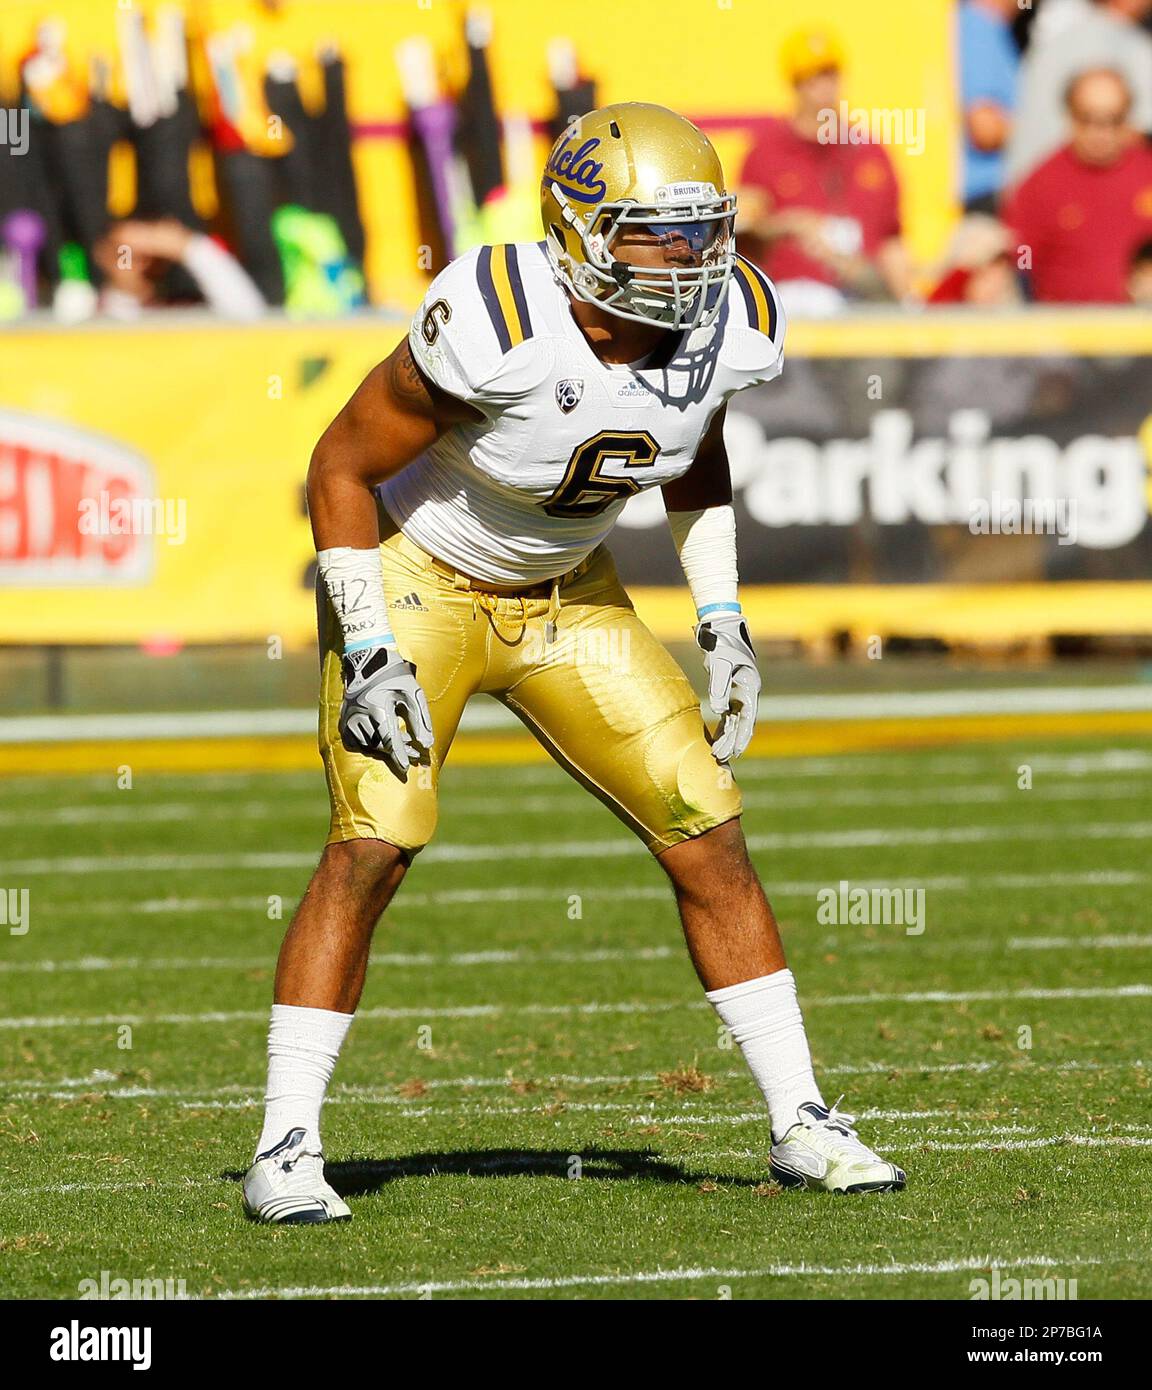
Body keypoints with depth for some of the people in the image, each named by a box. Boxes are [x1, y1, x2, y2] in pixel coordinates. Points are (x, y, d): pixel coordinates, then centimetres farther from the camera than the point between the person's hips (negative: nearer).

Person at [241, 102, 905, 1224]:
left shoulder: (726, 328, -15)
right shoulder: (497, 325, -32)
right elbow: (343, 469, -19)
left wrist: (722, 617, 2)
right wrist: (370, 657, -22)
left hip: (566, 598, 5)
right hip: (418, 579, -5)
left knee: (709, 838, -1)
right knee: (371, 846, -19)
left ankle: (798, 1125, 10)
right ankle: (284, 1149, -12)